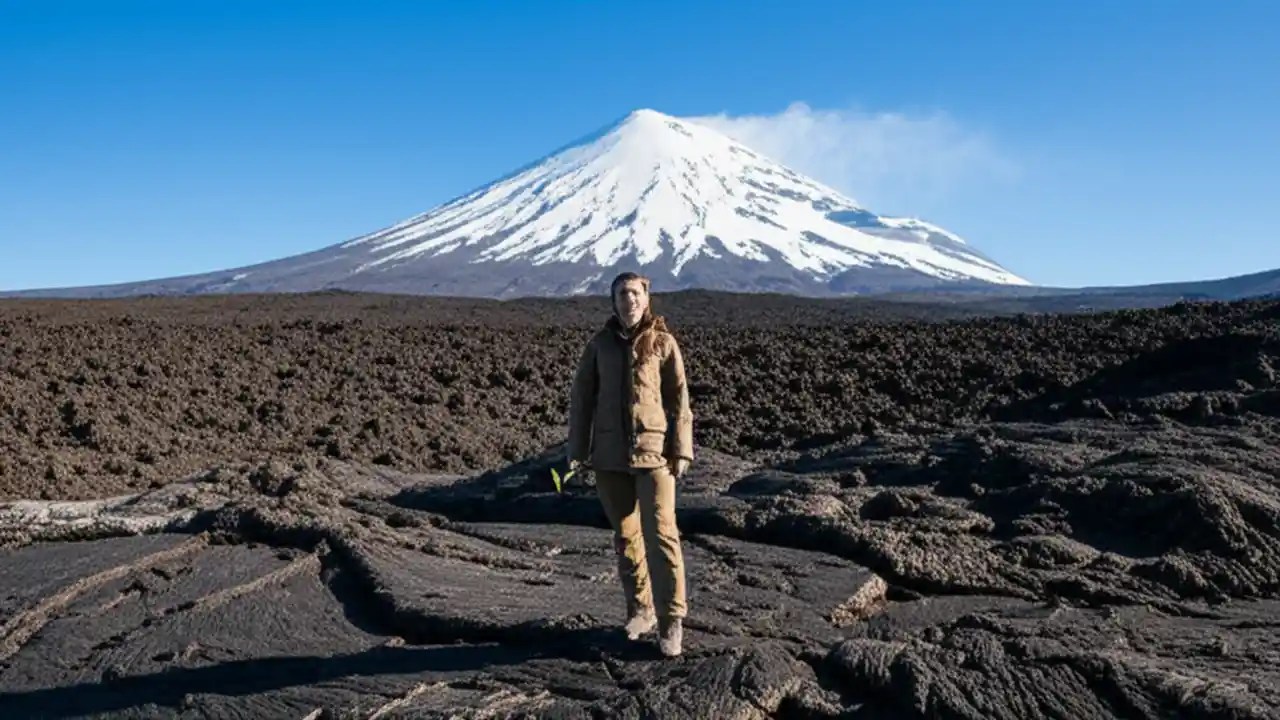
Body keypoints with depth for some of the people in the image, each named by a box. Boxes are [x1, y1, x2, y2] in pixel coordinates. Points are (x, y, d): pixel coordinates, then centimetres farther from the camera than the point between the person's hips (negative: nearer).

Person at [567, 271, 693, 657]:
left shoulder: (663, 343, 1)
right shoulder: (599, 344, 6)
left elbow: (679, 401, 0)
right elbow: (582, 399, 8)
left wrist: (682, 451, -6)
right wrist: (577, 450, 4)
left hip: (653, 451, -3)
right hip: (610, 455, 3)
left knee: (661, 535, -8)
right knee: (625, 536, 12)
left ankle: (671, 620, 1)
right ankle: (640, 609, 26)